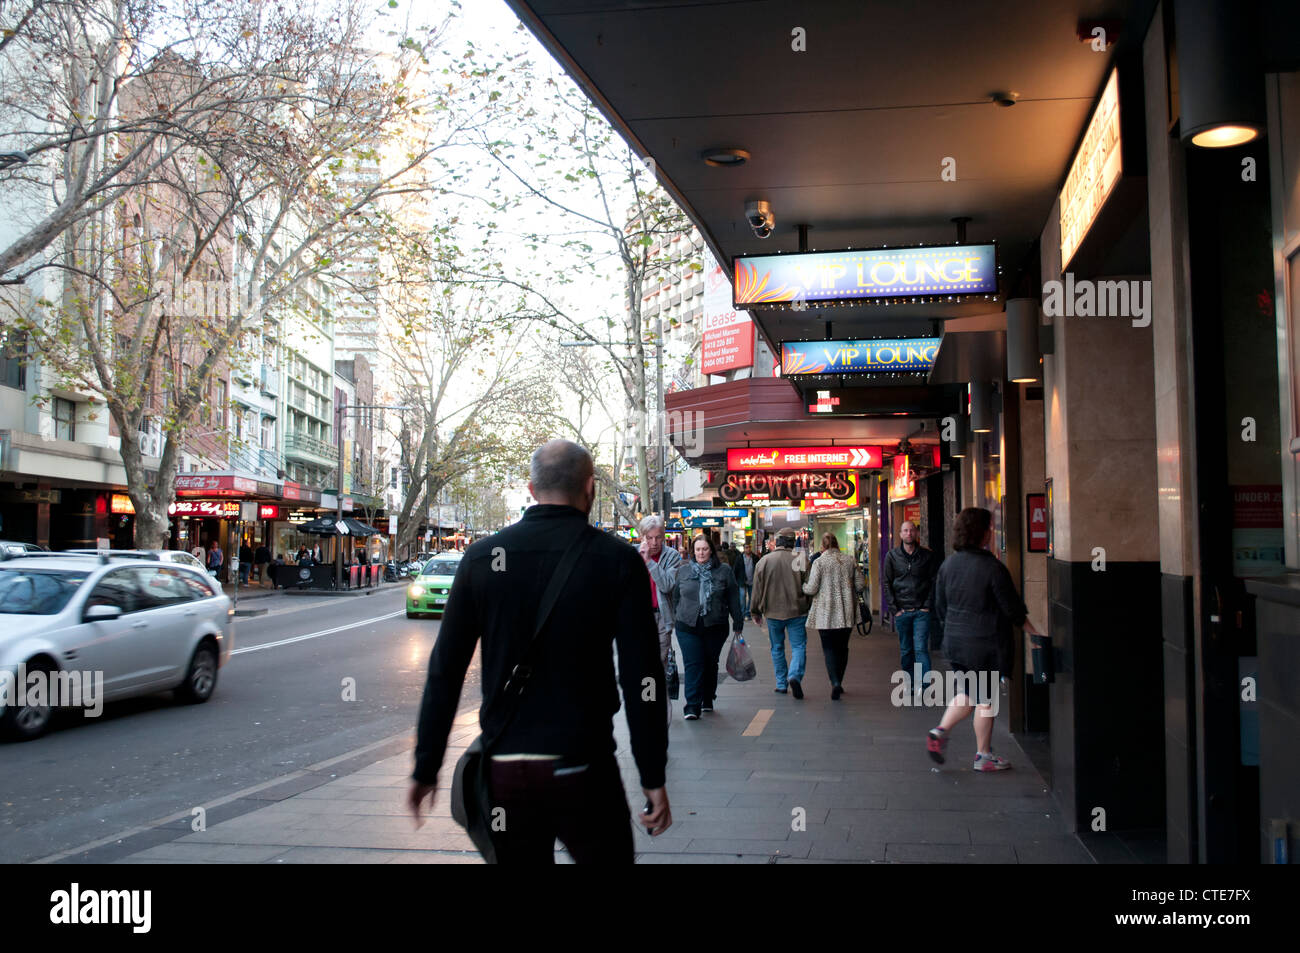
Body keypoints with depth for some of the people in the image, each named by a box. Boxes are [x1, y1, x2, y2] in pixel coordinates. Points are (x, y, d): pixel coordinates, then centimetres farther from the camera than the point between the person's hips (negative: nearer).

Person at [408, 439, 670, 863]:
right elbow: (641, 679, -8)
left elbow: (444, 673, 1)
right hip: (582, 769, -2)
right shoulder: (617, 560, -6)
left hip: (502, 769, 3)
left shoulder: (482, 557, 0)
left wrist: (426, 768, 8)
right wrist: (653, 777, -1)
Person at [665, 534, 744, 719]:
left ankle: (708, 700, 27)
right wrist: (674, 620, 11)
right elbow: (675, 596, 12)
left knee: (710, 664, 11)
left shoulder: (724, 570, 4)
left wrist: (738, 623, 4)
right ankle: (692, 706, -9)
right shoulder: (683, 570, 6)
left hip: (715, 627, 0)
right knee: (692, 665, -7)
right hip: (688, 626, 0)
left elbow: (733, 598, 6)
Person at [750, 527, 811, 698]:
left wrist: (756, 612, 12)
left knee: (777, 648, 14)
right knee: (798, 646, 2)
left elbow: (757, 589, 2)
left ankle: (781, 684, 17)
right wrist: (810, 610, 10)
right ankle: (795, 676, -21)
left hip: (773, 613, 2)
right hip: (796, 612, -2)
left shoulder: (764, 561, -2)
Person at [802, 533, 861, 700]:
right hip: (846, 613, 4)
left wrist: (801, 586, 12)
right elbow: (859, 585, 7)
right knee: (842, 647, 15)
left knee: (829, 648, 0)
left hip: (826, 613, -4)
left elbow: (811, 589, -9)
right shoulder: (850, 560, 5)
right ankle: (838, 682, 22)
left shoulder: (819, 562, -8)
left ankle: (835, 682, -16)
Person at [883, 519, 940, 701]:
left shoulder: (926, 555, 2)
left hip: (921, 611, -1)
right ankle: (910, 685, 16)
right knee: (906, 650, 8)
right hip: (901, 611, 2)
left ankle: (923, 685, -9)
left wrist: (927, 605, -4)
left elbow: (933, 581, 4)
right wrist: (895, 608, -2)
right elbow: (887, 583, 5)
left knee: (921, 648, -8)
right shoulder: (892, 556, 4)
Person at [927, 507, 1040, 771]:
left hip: (954, 641, 6)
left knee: (966, 693, 19)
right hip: (986, 644, -6)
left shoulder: (947, 565, 2)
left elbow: (940, 607, 9)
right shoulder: (992, 567, -15)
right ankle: (983, 756, 14)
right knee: (985, 699, 5)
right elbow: (1013, 609, -9)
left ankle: (941, 730, 1)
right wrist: (1035, 632, 5)